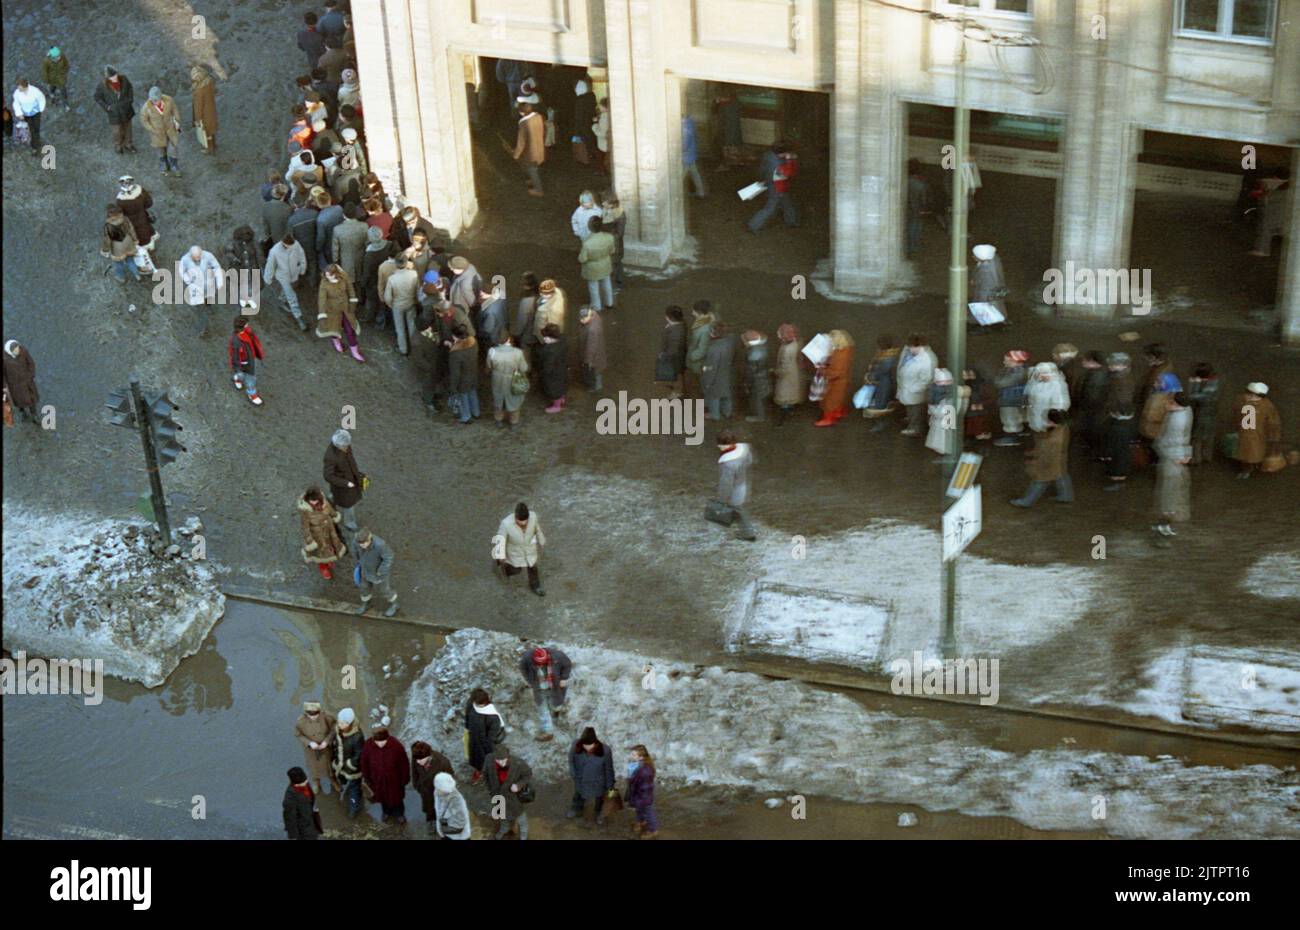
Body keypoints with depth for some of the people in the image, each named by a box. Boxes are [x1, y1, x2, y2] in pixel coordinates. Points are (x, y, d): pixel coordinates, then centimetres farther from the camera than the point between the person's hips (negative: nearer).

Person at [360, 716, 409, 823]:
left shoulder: (397, 745, -33)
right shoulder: (368, 745, -28)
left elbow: (404, 764, -17)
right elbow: (364, 762, -9)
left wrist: (405, 779, -6)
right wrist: (367, 778, 2)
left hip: (394, 778, -2)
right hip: (377, 779, 2)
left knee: (396, 797, 23)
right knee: (382, 796, 27)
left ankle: (399, 813, 53)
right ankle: (387, 812, 58)